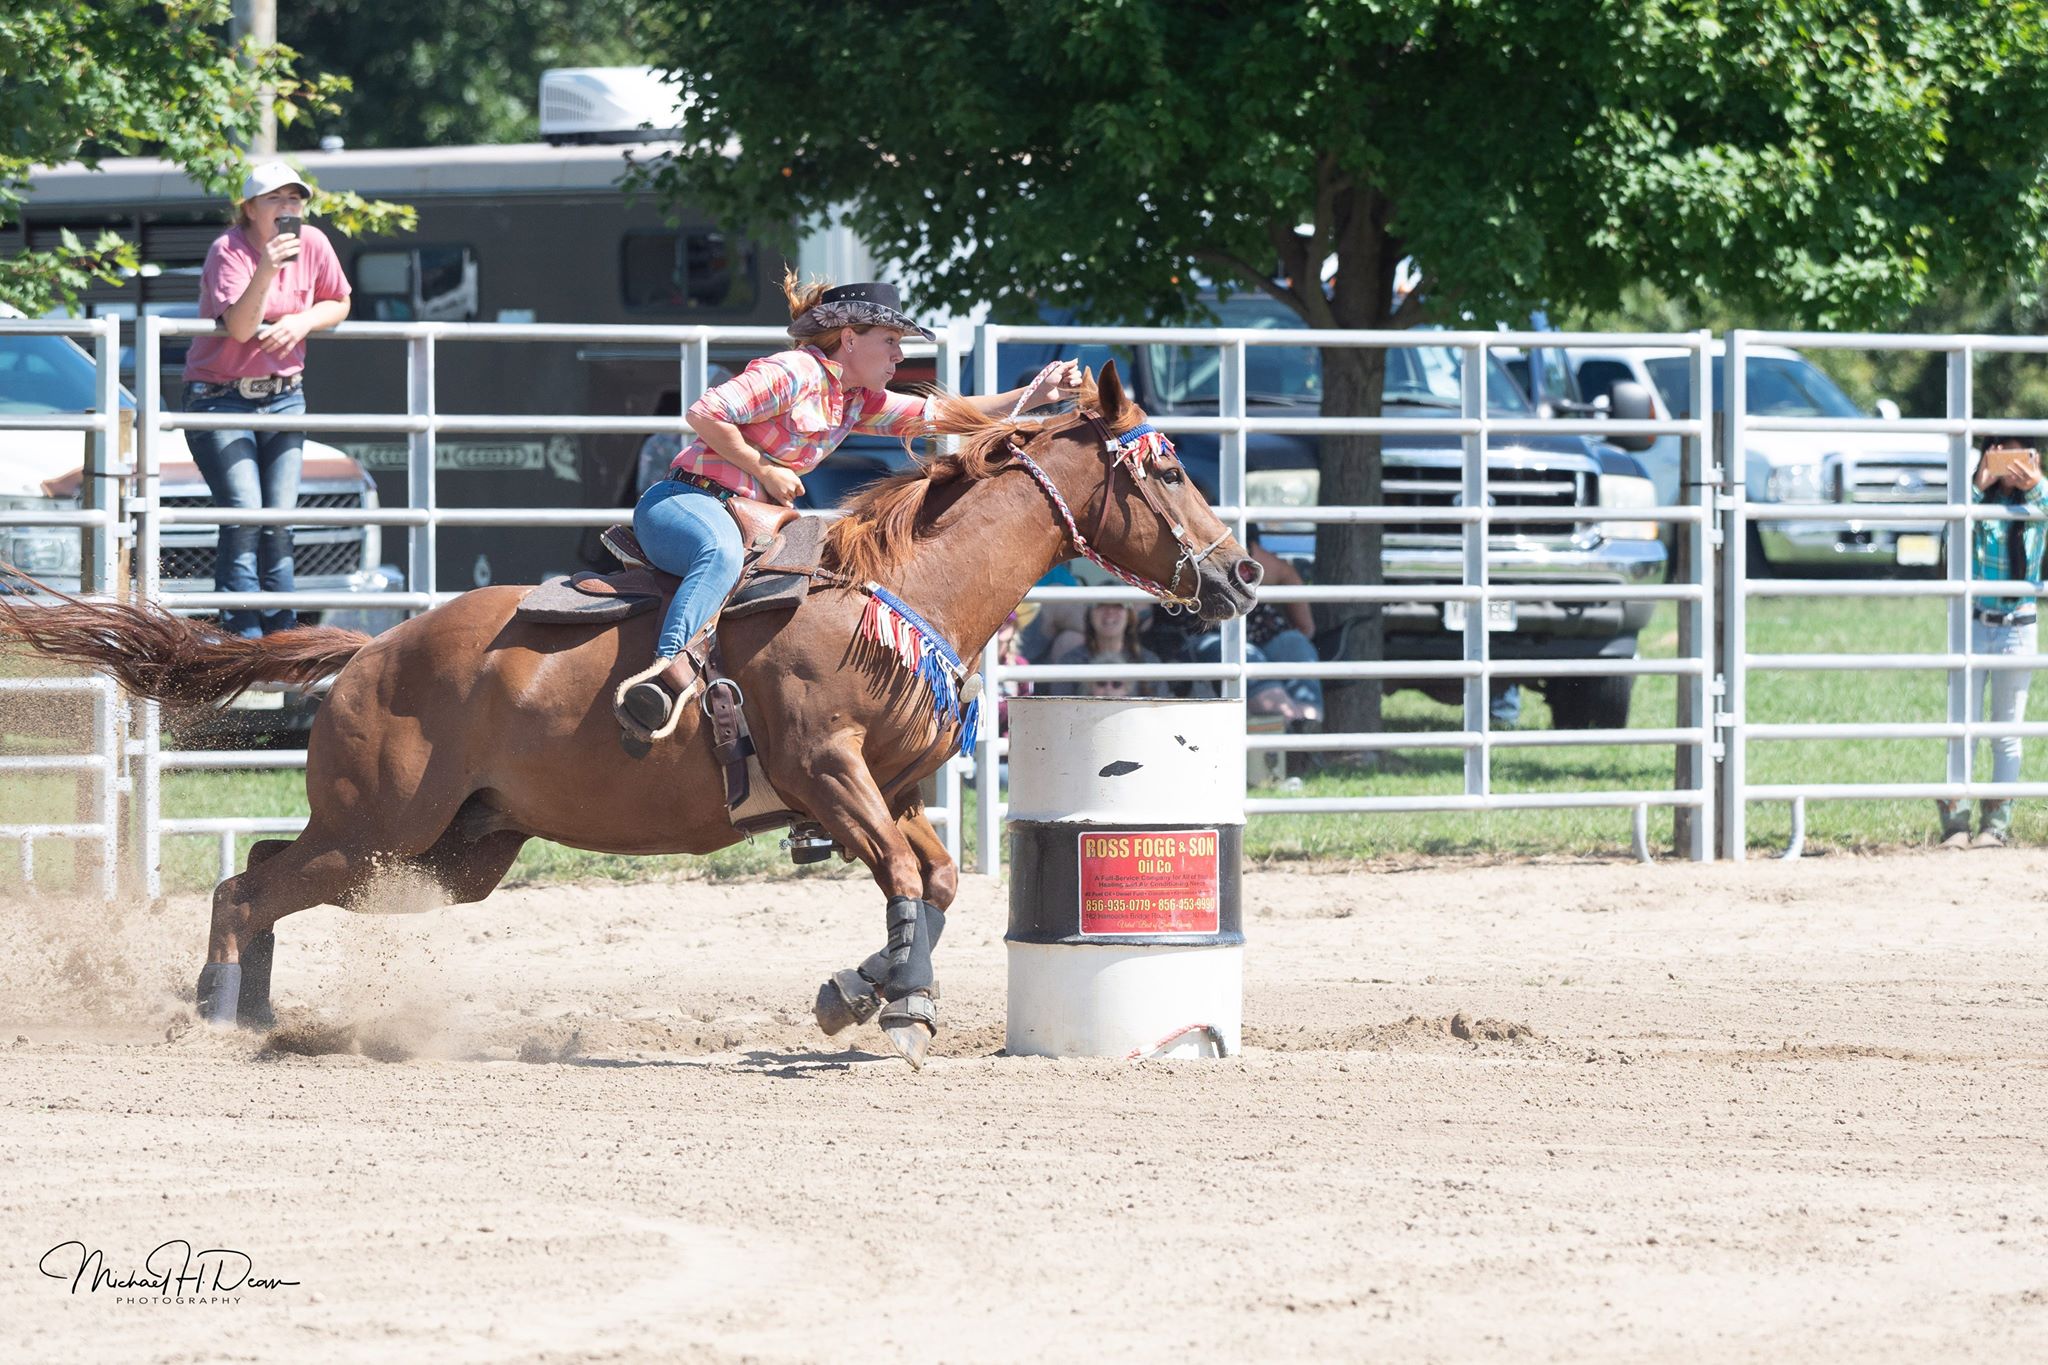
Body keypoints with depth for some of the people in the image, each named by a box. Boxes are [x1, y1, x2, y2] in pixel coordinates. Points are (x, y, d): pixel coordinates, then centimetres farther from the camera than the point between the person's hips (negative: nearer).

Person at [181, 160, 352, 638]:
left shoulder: (312, 244, 0)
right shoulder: (229, 250, -14)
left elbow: (339, 304, 14)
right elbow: (240, 328, -24)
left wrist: (304, 321, -7)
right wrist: (267, 270, -36)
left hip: (283, 398, 5)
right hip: (221, 397, -5)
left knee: (279, 522, 0)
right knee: (244, 518, -15)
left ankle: (281, 630, 6)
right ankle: (243, 634, -14)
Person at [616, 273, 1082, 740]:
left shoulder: (858, 401, 16)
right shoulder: (794, 373, -11)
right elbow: (704, 413, -18)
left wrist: (1033, 396, 8)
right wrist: (765, 471, -14)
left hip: (748, 519, 10)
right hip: (681, 503, -10)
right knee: (722, 555, -42)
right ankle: (670, 667, -57)